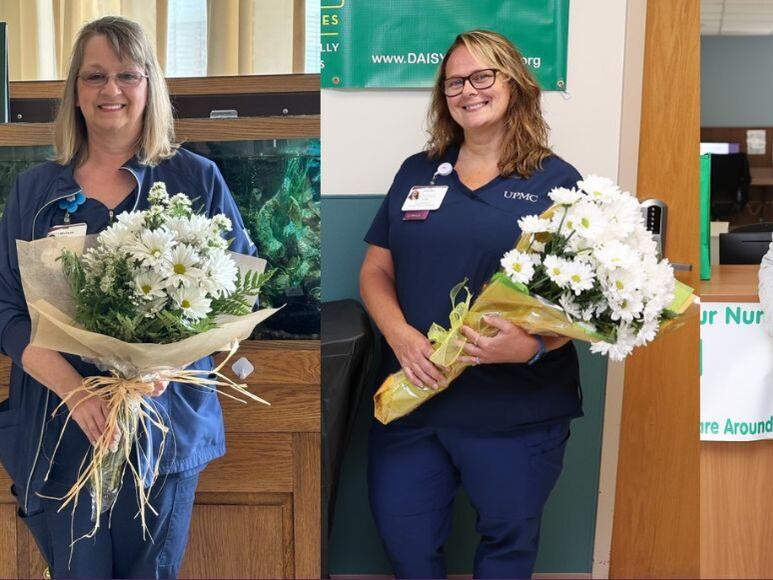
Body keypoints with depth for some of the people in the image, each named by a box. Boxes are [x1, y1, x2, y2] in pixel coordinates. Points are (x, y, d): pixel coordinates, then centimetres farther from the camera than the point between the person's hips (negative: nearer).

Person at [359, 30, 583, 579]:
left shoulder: (558, 181, -2)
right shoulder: (416, 173, 10)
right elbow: (376, 271, 10)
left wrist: (535, 346, -24)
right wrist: (401, 336, -10)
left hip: (516, 411, -3)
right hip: (411, 396, 3)